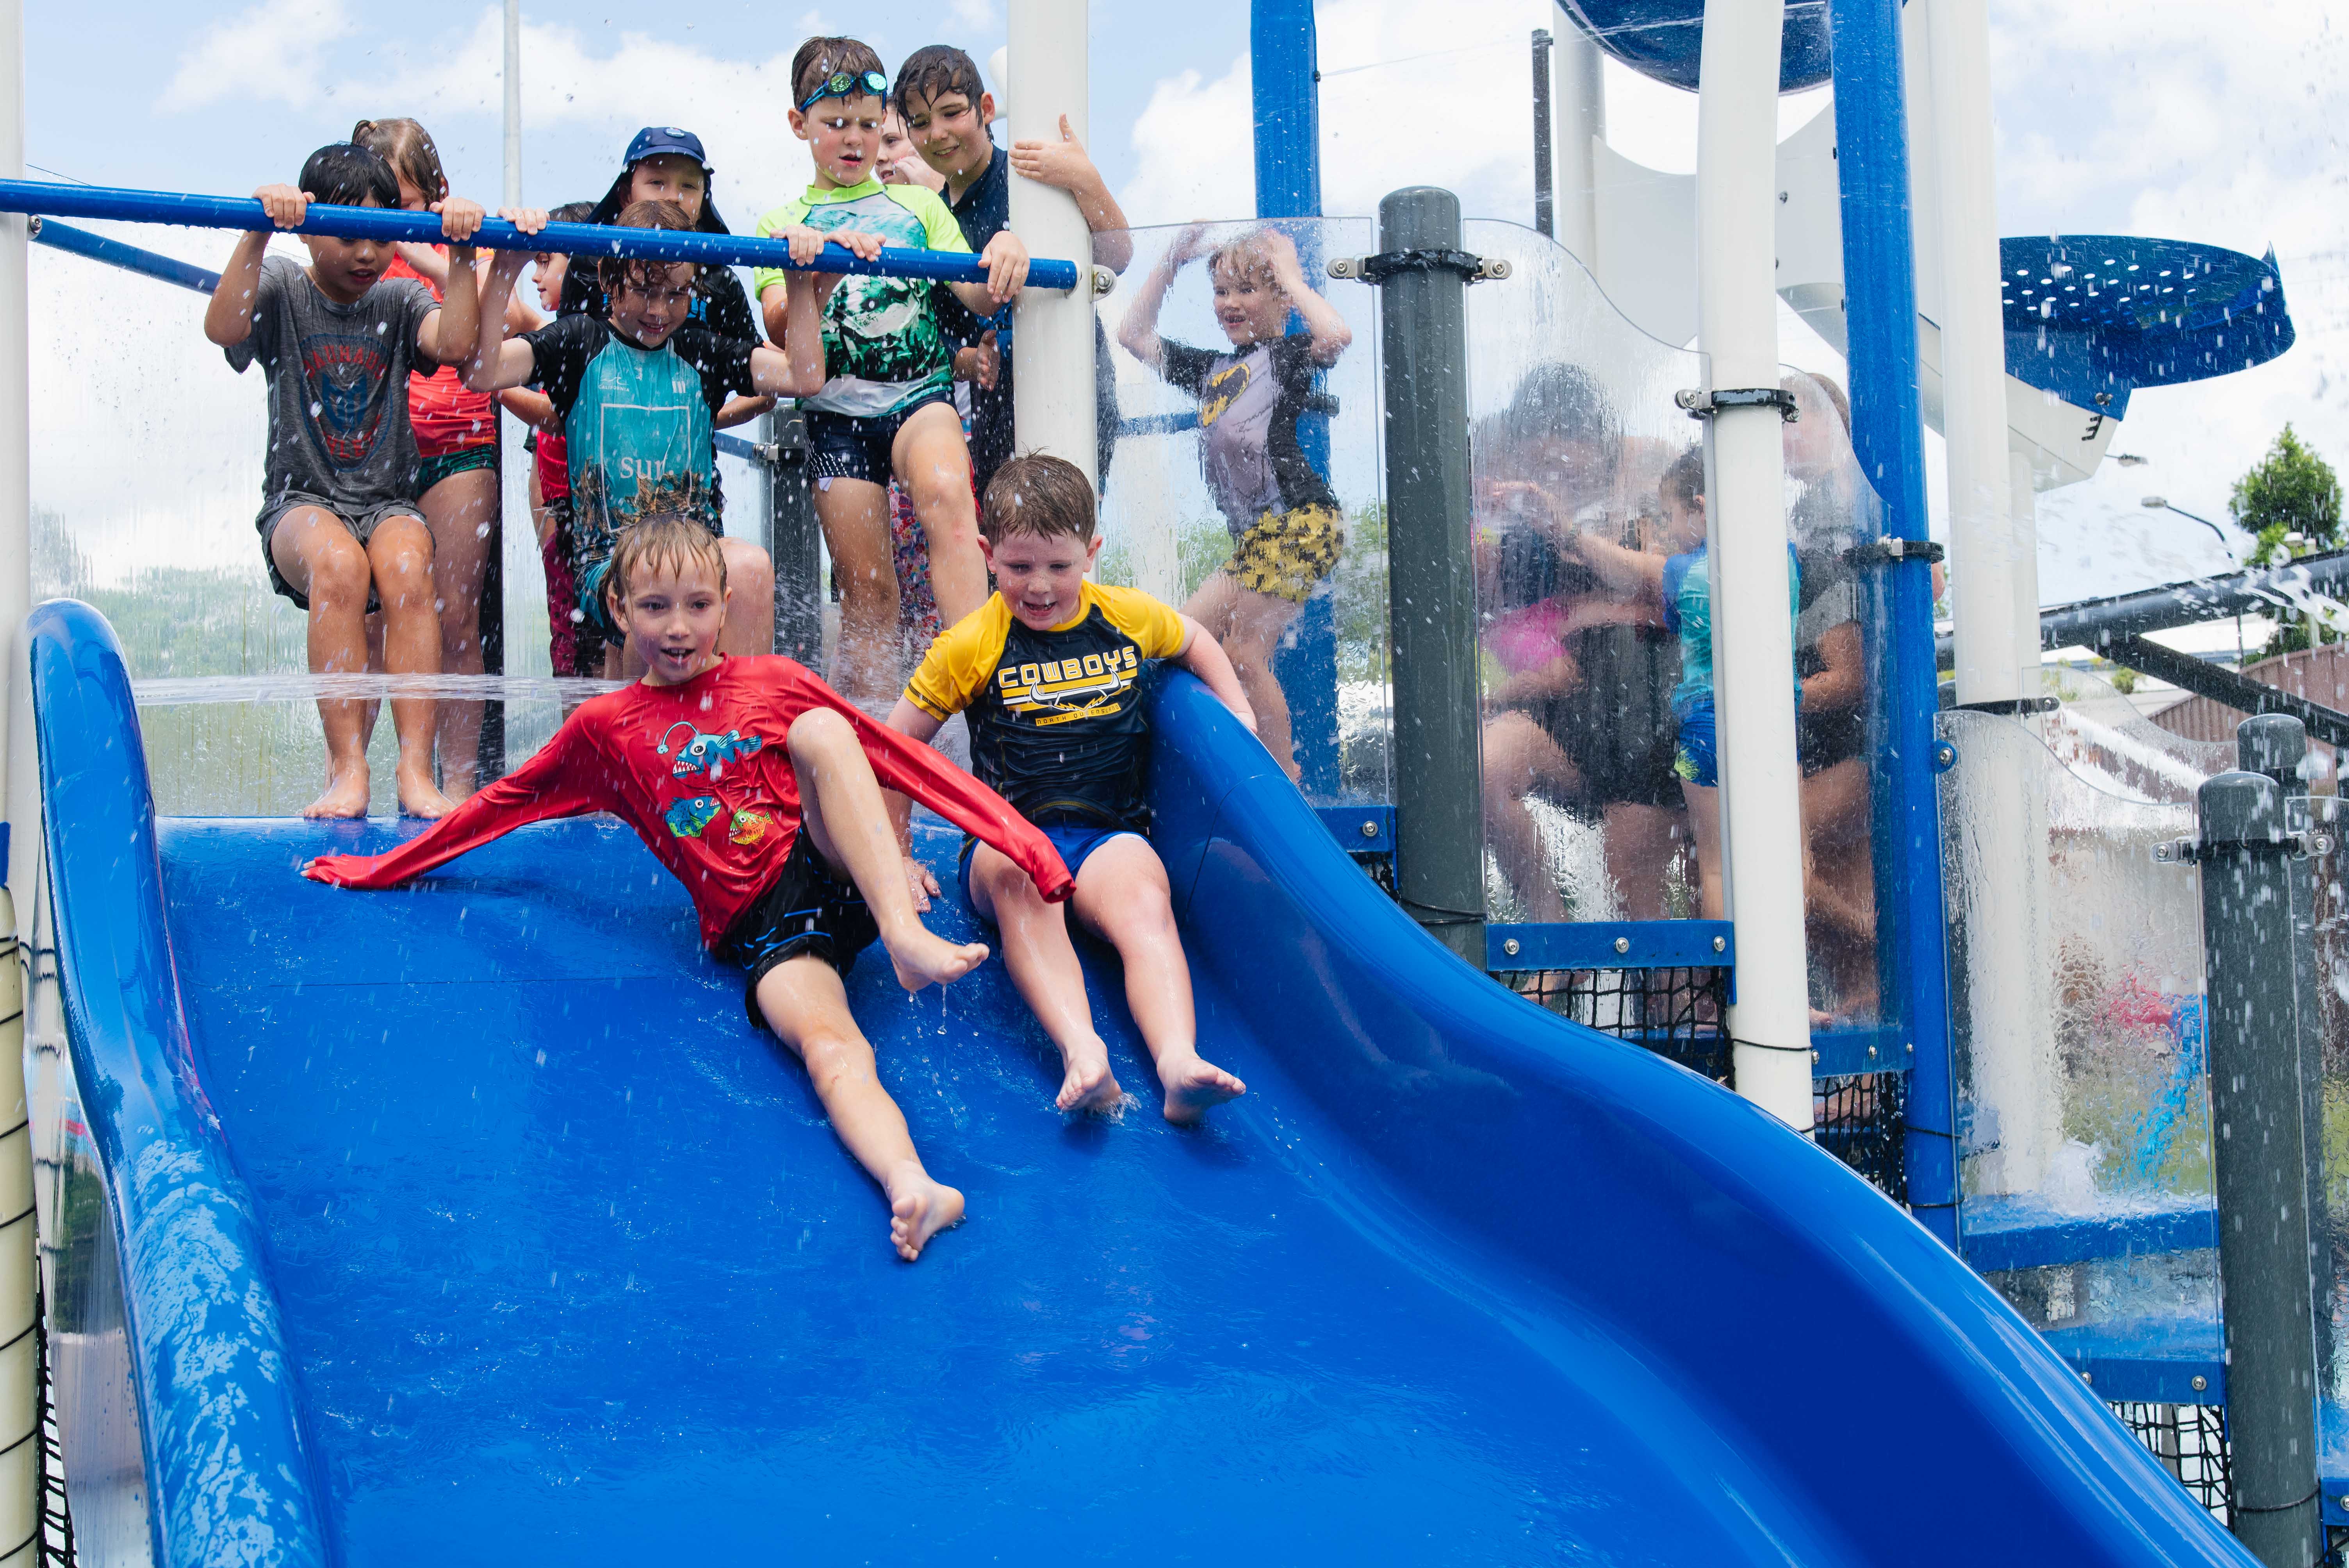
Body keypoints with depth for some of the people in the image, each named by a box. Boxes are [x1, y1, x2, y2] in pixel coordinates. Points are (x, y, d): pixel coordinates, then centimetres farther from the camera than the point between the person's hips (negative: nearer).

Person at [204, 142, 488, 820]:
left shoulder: (399, 299, 9)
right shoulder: (282, 289, 4)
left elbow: (455, 344, -11)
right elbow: (223, 329, -17)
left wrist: (462, 256, -20)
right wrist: (257, 235, -25)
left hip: (388, 501, 2)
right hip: (301, 502, -2)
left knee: (407, 569, -32)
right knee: (339, 564, -35)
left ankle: (417, 771, -32)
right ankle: (347, 770, -32)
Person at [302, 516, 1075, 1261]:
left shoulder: (772, 682, 14)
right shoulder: (604, 727, 15)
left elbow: (897, 757, 11)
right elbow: (505, 802, 27)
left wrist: (1019, 838, 3)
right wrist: (379, 868, 33)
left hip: (831, 865, 1)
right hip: (762, 927, -1)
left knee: (819, 729, -27)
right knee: (829, 1046, -32)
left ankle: (906, 934, -40)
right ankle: (911, 1186, -58)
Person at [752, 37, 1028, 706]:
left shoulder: (919, 206, 18)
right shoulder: (785, 223, 15)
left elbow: (978, 297, 9)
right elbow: (776, 322, -2)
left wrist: (1003, 253, -14)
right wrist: (811, 264, -22)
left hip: (919, 393, -1)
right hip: (836, 408, 1)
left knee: (944, 489, -33)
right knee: (865, 583, -2)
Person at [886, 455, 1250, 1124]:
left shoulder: (1129, 616, 9)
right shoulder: (970, 646, 1)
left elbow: (1194, 641, 32)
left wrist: (1240, 718, 17)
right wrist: (895, 861, 6)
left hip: (1108, 834, 2)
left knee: (1144, 900, -34)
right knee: (1016, 874, -39)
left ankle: (1179, 1063, -54)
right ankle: (1081, 1053, -57)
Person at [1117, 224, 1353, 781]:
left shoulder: (1287, 355, 2)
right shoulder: (1213, 369, 22)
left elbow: (1334, 335, -21)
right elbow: (1134, 336, 28)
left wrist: (1290, 275, -7)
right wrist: (1170, 264, 21)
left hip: (1299, 520, -9)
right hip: (1256, 532, 9)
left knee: (1242, 651, -11)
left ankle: (1282, 777, -2)